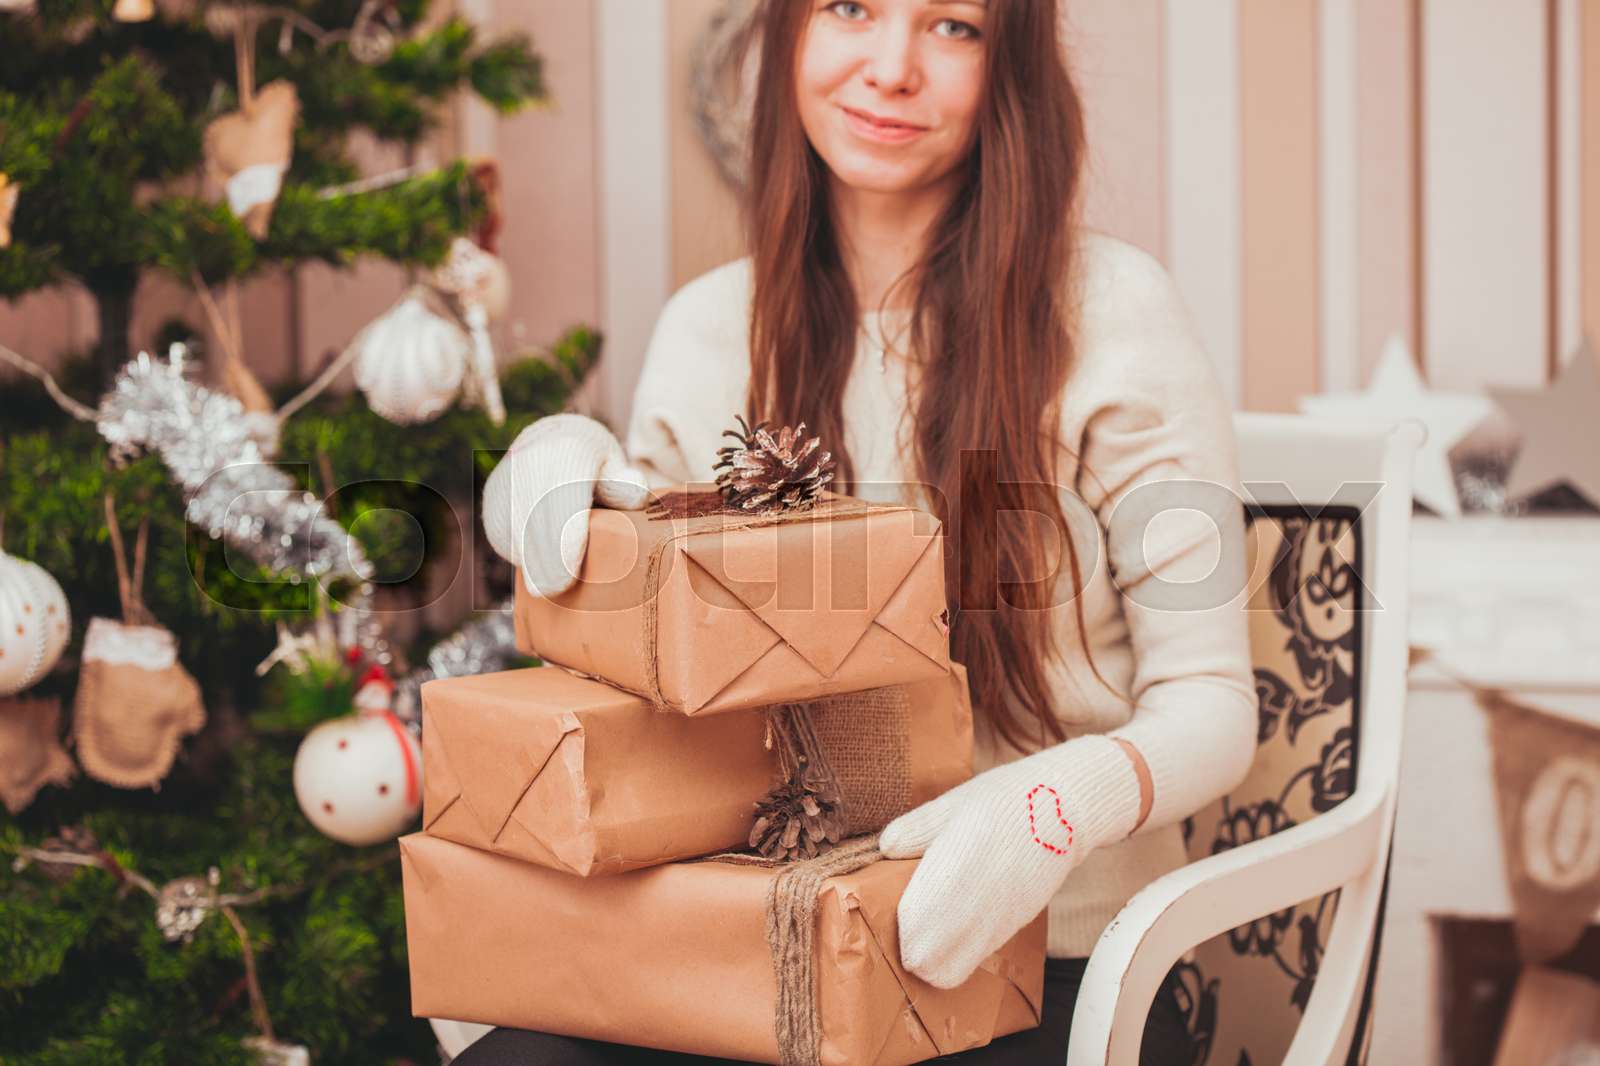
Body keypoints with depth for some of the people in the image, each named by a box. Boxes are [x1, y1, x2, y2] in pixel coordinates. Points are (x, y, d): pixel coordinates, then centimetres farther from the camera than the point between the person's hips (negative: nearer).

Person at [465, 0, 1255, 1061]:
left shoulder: (1111, 307, -6)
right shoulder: (706, 326, 7)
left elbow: (1212, 703, -5)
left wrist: (1071, 800, -28)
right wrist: (558, 459, -4)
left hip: (1057, 969, -3)